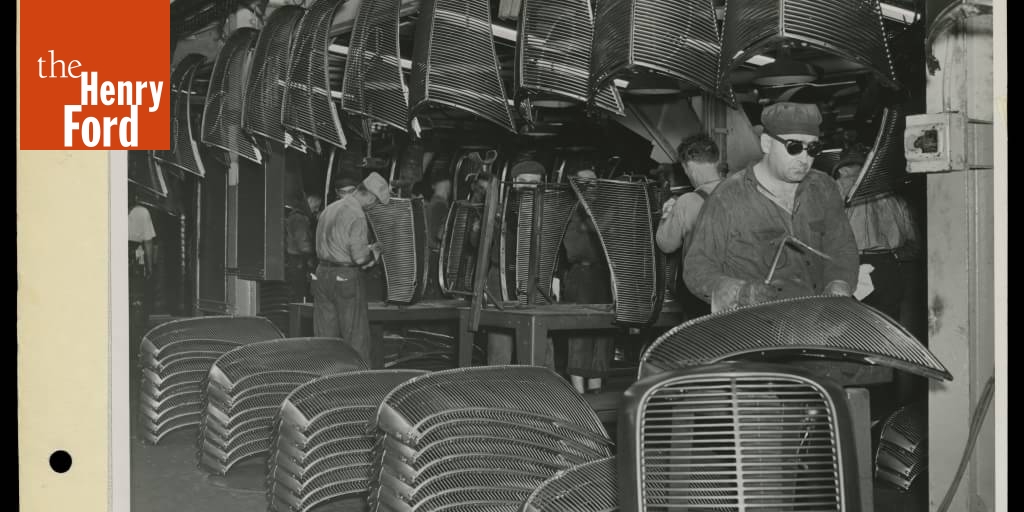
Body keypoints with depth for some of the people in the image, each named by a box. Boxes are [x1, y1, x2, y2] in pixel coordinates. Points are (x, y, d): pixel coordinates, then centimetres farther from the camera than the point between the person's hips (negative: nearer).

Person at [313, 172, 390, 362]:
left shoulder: (329, 209, 12)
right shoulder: (357, 215, -14)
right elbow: (360, 257, -19)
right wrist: (375, 252, 3)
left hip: (322, 274, 7)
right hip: (347, 277, -7)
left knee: (325, 336, 10)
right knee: (356, 337, 1)